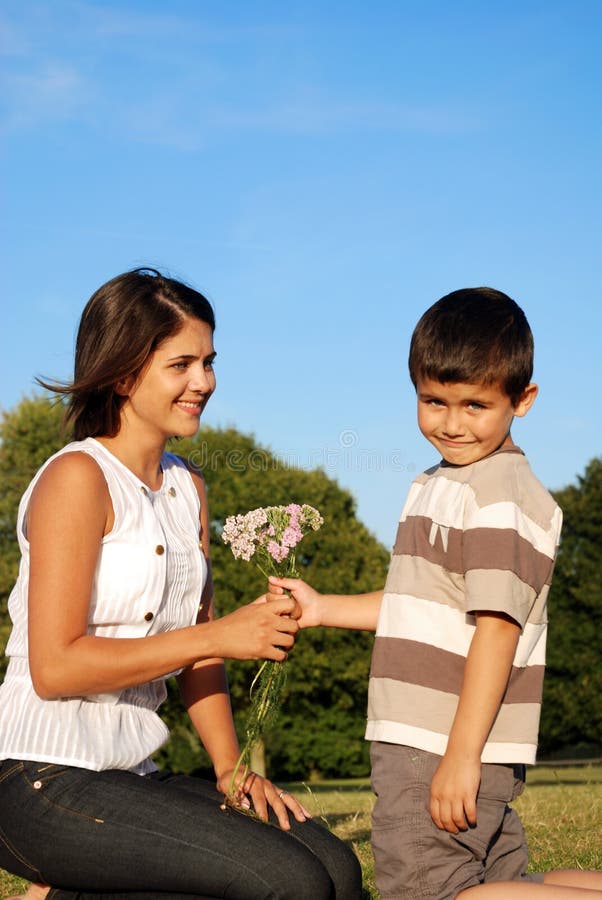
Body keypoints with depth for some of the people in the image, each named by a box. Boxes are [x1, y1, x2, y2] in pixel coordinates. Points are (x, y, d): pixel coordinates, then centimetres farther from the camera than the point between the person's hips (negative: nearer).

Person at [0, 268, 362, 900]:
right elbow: (55, 667, -16)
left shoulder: (187, 489, 15)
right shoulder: (77, 479, -10)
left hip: (131, 777, 8)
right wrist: (219, 635, -15)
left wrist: (230, 769, 1)